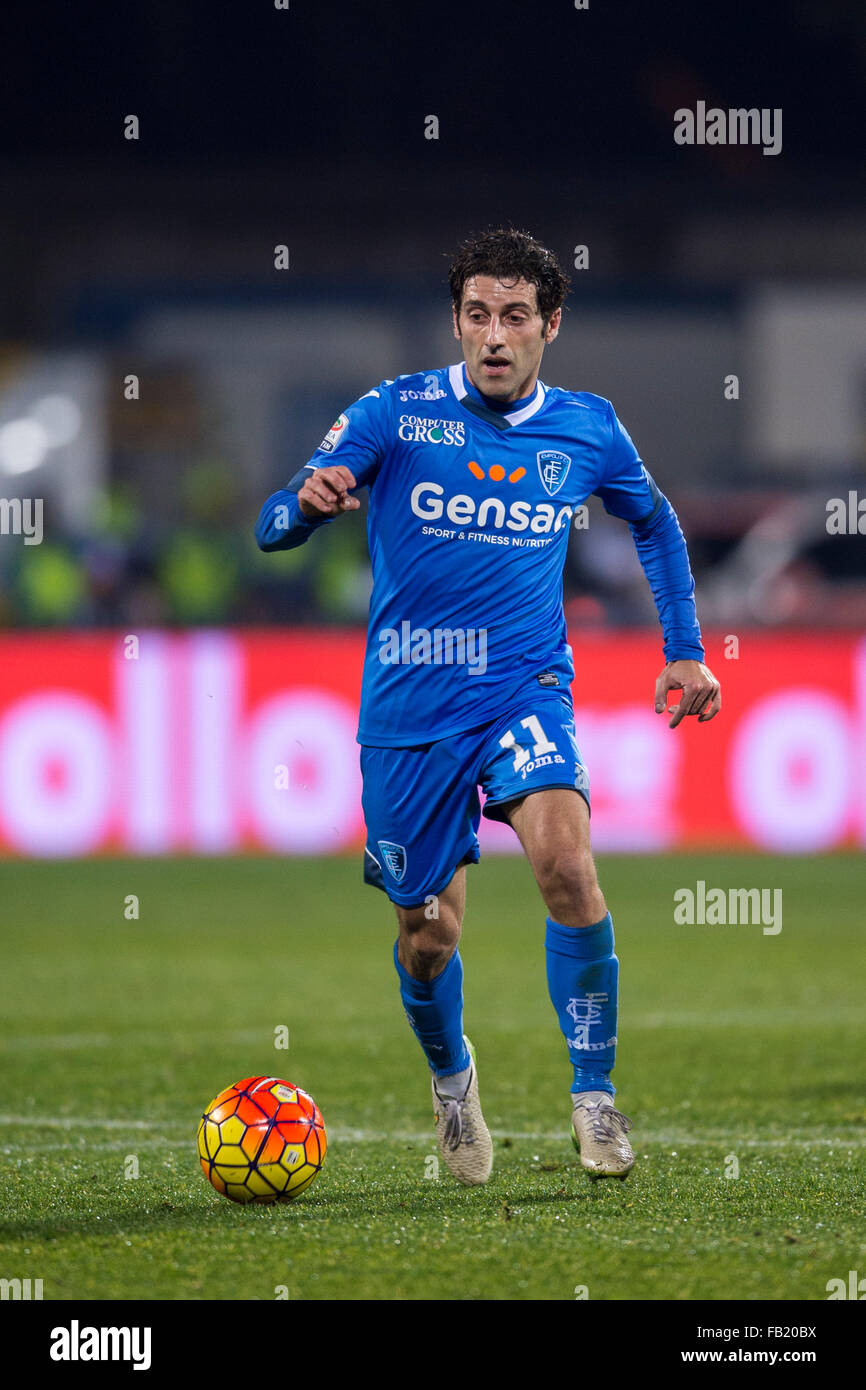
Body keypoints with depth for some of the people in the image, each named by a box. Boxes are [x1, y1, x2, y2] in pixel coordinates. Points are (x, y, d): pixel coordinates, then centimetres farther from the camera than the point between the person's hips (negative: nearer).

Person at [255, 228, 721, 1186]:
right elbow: (273, 530, -10)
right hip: (408, 710, 0)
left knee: (566, 864, -27)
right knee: (427, 939, 6)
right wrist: (312, 499, -34)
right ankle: (451, 1077, 40)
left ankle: (594, 1094, -12)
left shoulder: (587, 430, 2)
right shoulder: (395, 414, -5)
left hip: (525, 691, 0)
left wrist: (683, 651, 16)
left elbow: (653, 523, 23)